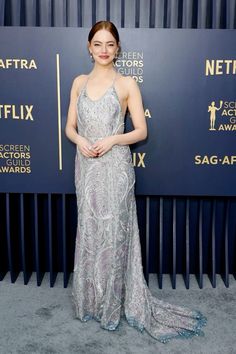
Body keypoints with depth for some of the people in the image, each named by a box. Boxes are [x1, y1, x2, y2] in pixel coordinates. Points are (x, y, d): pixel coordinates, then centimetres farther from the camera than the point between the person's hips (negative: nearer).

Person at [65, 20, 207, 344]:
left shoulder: (127, 84, 0)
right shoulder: (79, 82, 12)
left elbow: (142, 131, -2)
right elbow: (70, 126, 12)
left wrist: (112, 140, -17)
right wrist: (80, 140, -10)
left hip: (114, 167, -4)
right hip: (86, 166, 4)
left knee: (113, 233, 1)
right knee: (89, 232, 11)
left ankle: (114, 305, 19)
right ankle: (89, 301, 29)